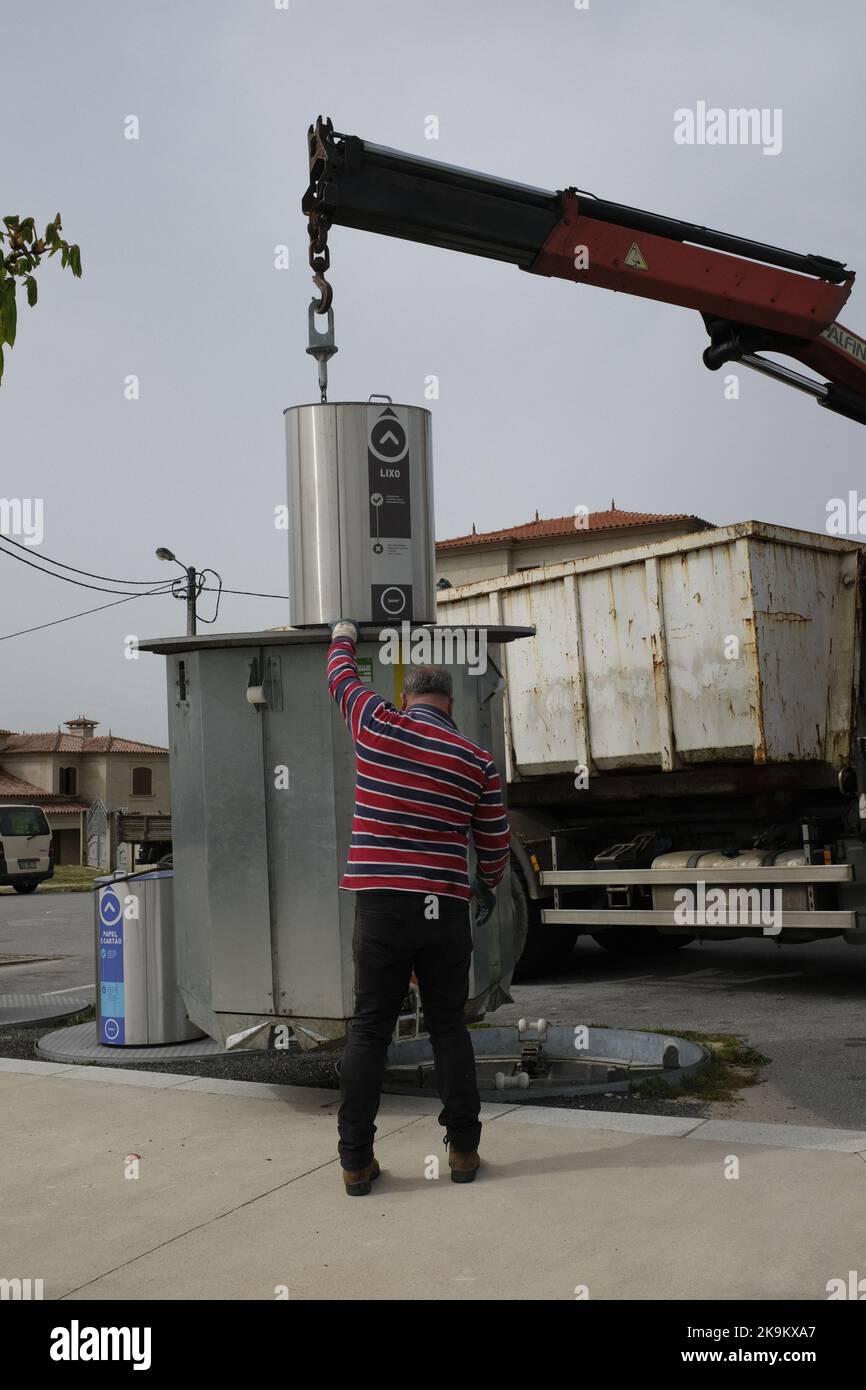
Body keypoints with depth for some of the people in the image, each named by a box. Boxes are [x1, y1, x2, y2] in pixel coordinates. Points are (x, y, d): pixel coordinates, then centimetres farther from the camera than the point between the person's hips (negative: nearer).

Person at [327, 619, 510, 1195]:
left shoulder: (378, 726, -1)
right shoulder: (478, 760, 1)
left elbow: (342, 677, 19)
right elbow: (495, 840, 9)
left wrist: (344, 637, 40)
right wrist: (488, 887, 29)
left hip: (380, 904, 0)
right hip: (446, 909, 1)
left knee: (369, 1029, 4)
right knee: (449, 1028, 12)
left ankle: (356, 1160, 7)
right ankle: (463, 1149, 16)